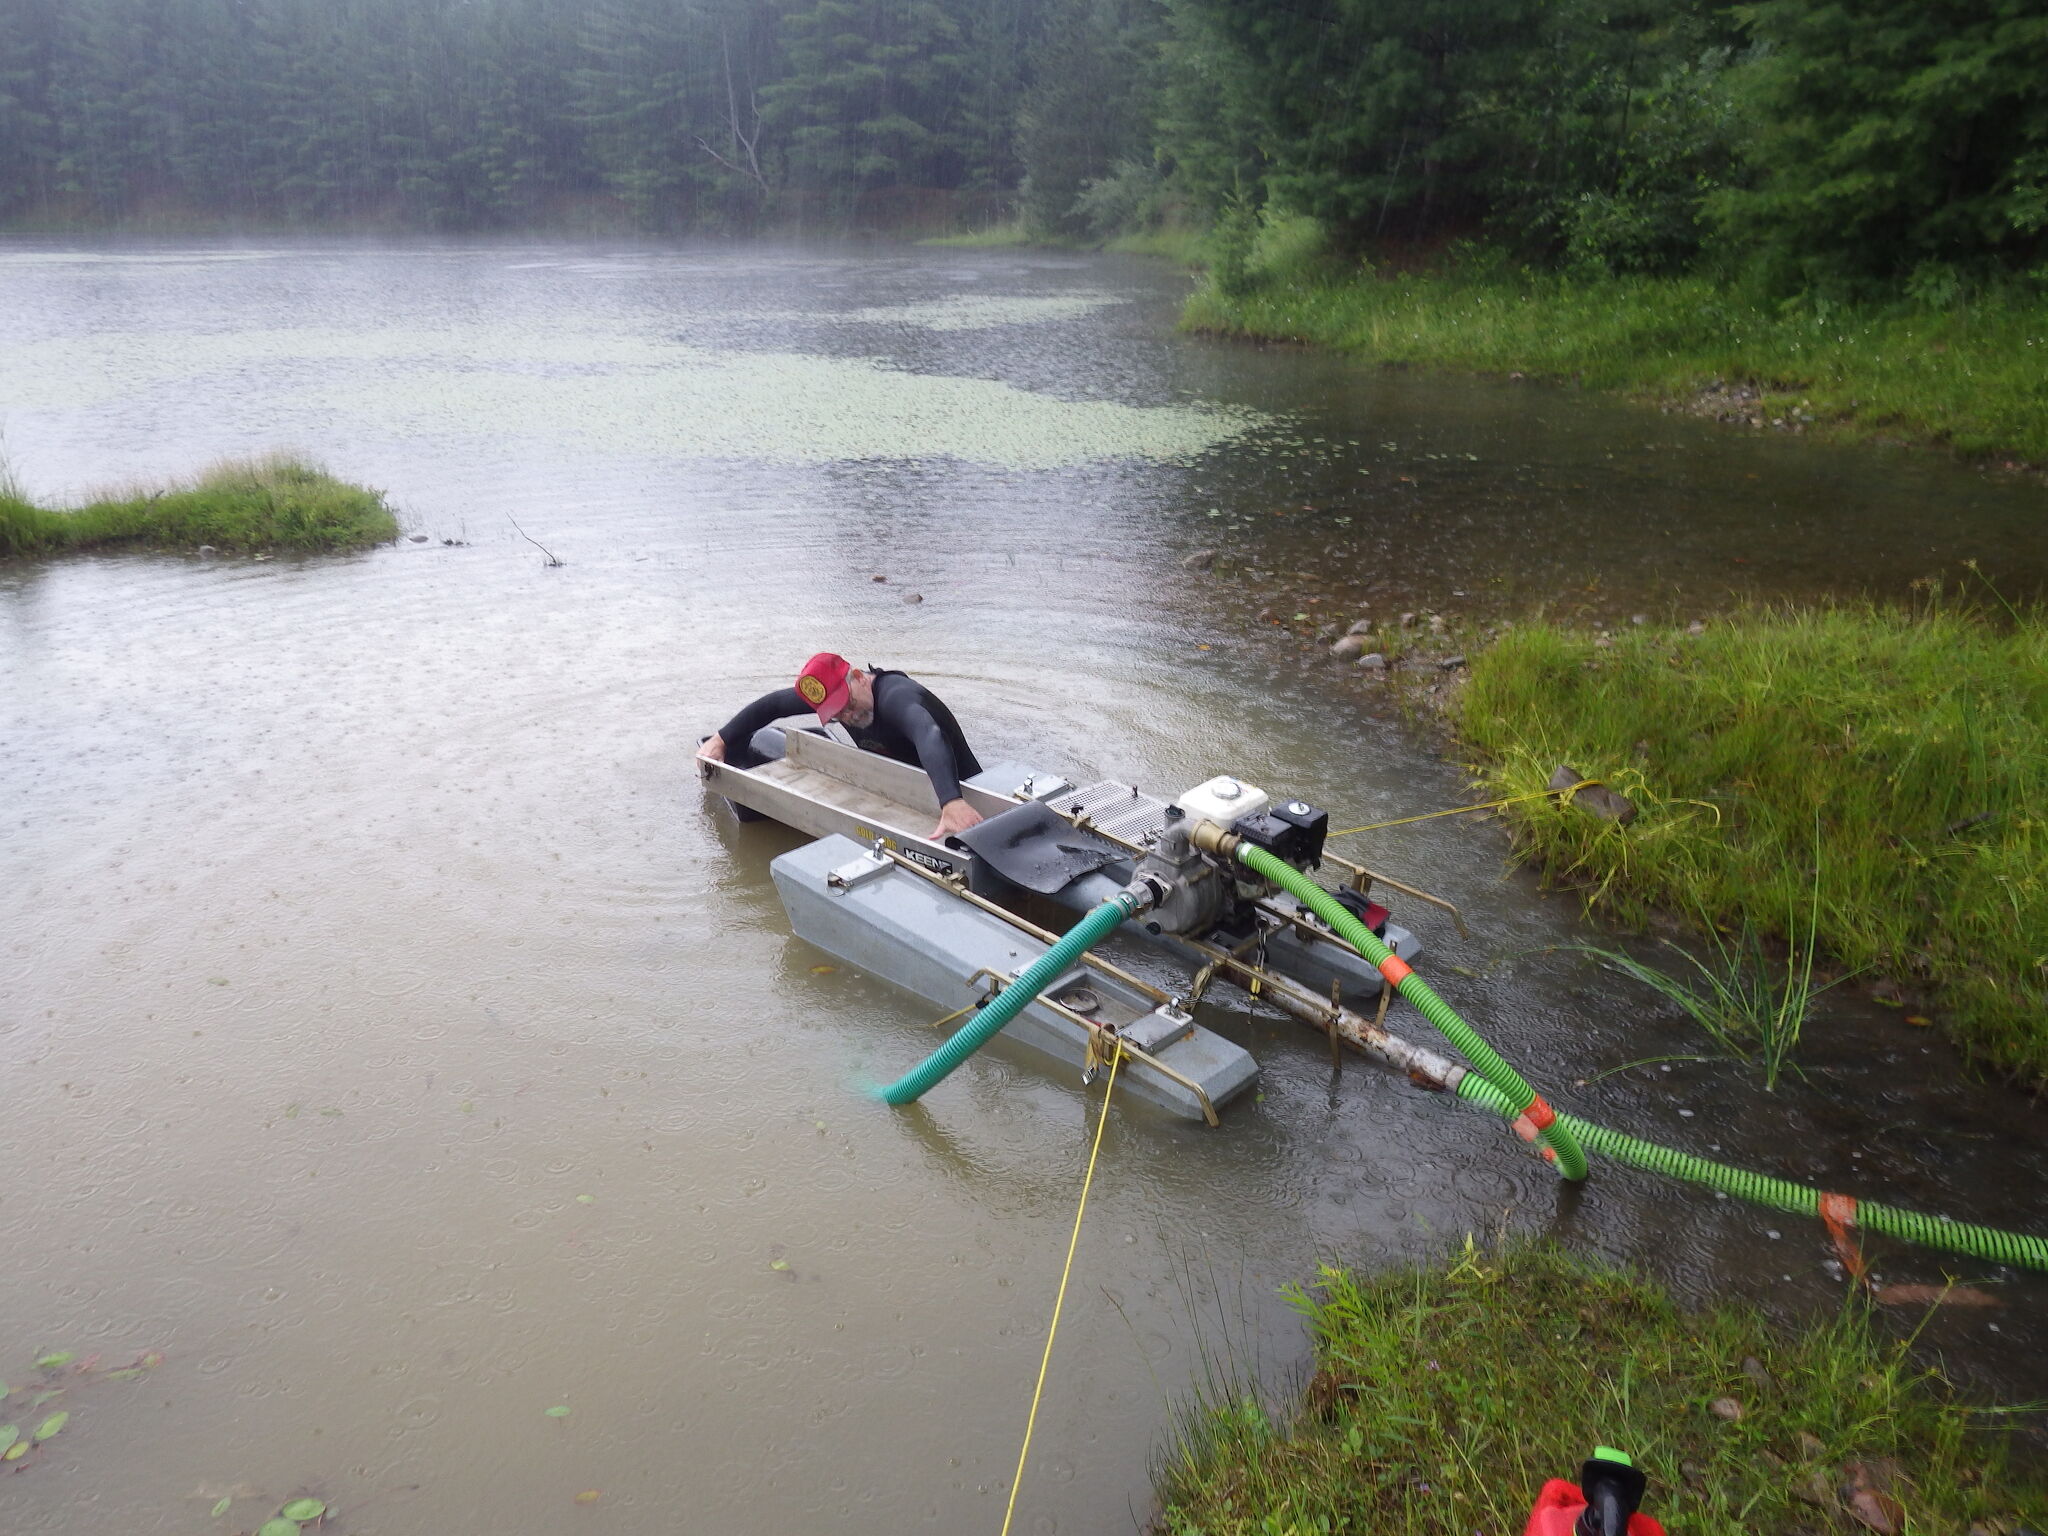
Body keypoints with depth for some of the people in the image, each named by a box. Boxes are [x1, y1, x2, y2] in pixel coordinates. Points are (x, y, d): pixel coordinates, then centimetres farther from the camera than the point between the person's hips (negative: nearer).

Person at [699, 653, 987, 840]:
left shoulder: (894, 696, -36)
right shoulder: (833, 691, -10)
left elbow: (930, 737, -56)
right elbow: (774, 703, 4)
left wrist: (952, 802, -72)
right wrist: (722, 739, -2)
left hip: (954, 789, -7)